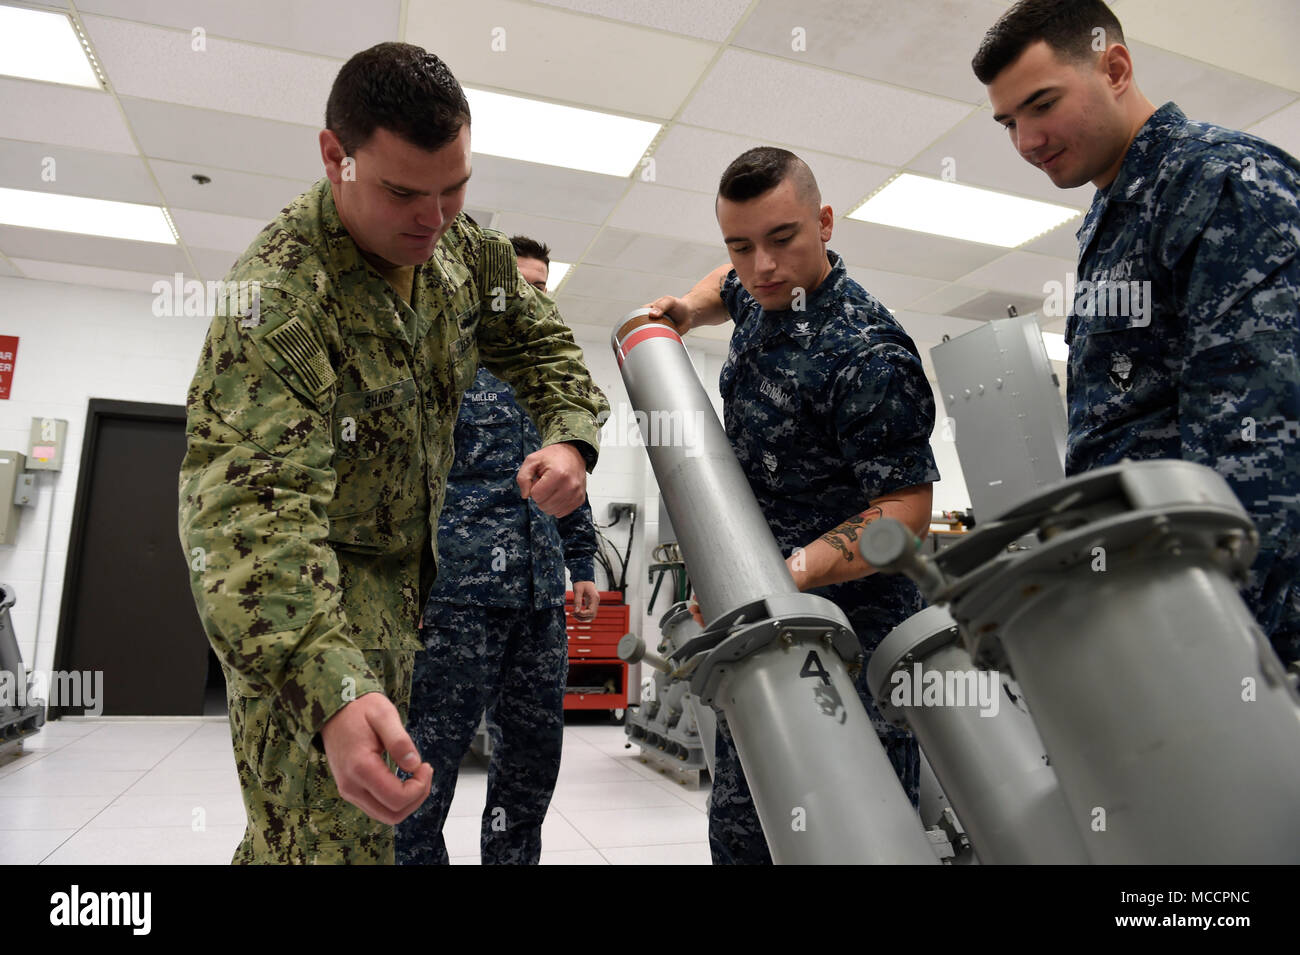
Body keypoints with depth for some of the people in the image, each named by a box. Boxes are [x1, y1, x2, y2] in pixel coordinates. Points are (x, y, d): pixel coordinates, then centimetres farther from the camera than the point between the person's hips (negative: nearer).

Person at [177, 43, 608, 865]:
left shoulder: (460, 243, -6)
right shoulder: (280, 298, -30)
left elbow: (539, 338, 6)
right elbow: (253, 507, -40)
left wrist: (571, 435, -15)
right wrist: (331, 693, -54)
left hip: (403, 564, 7)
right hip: (298, 588, -7)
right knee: (334, 833, -9)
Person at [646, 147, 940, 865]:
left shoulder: (867, 357, -20)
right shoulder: (762, 296, 7)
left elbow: (906, 507, -20)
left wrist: (798, 568, -34)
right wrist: (685, 310, 12)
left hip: (847, 621, -8)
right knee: (739, 822, 15)